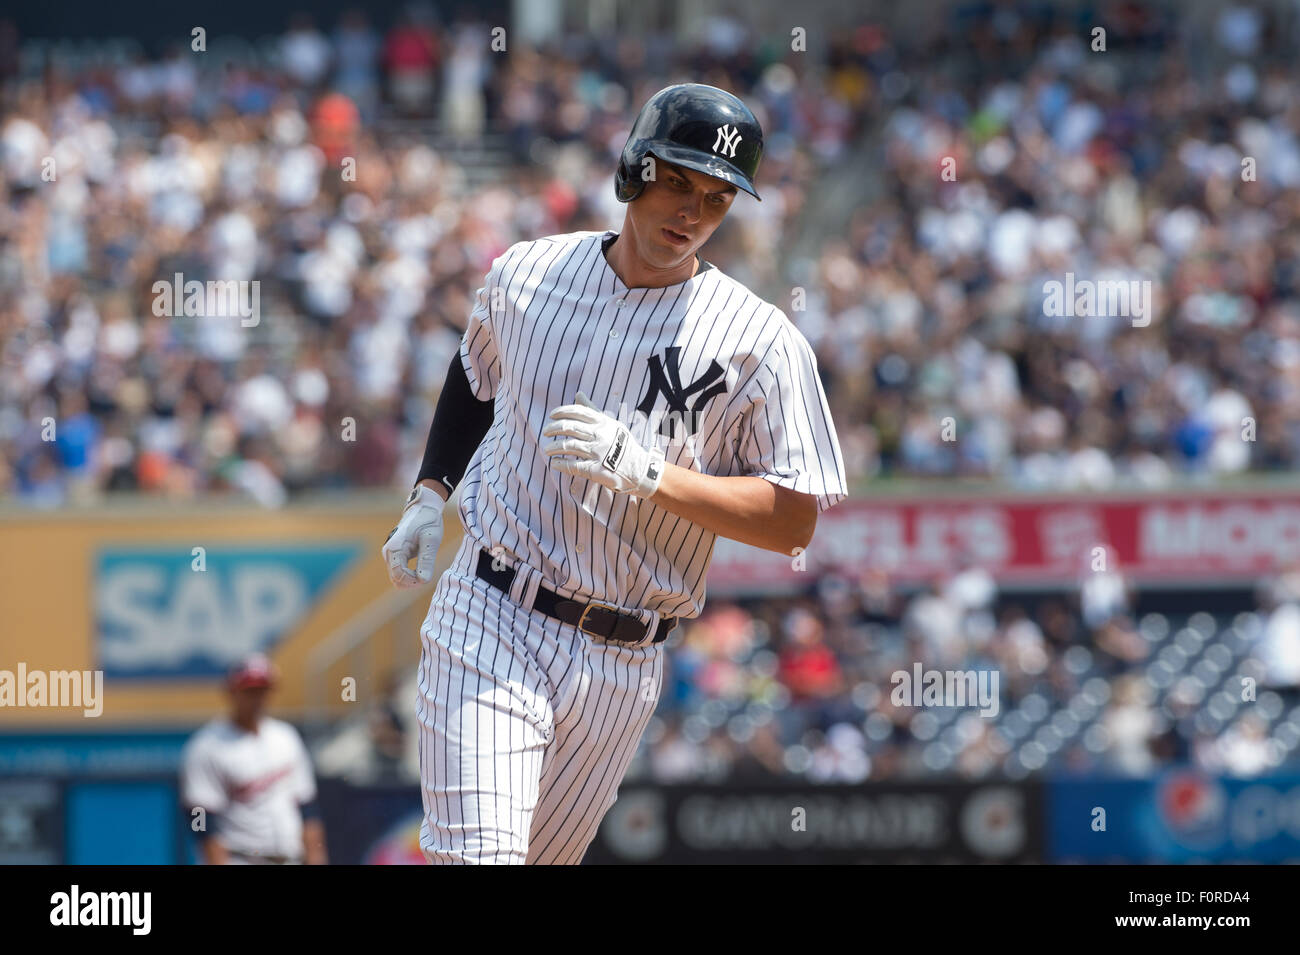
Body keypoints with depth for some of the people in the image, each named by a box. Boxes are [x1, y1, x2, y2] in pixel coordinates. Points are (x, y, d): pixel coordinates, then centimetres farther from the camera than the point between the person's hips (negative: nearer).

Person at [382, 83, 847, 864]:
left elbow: (794, 521, -11)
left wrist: (646, 472, -21)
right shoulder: (526, 274, 3)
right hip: (490, 621, 0)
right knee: (478, 854, -18)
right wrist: (430, 493, 12)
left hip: (621, 668, 0)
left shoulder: (762, 343, -6)